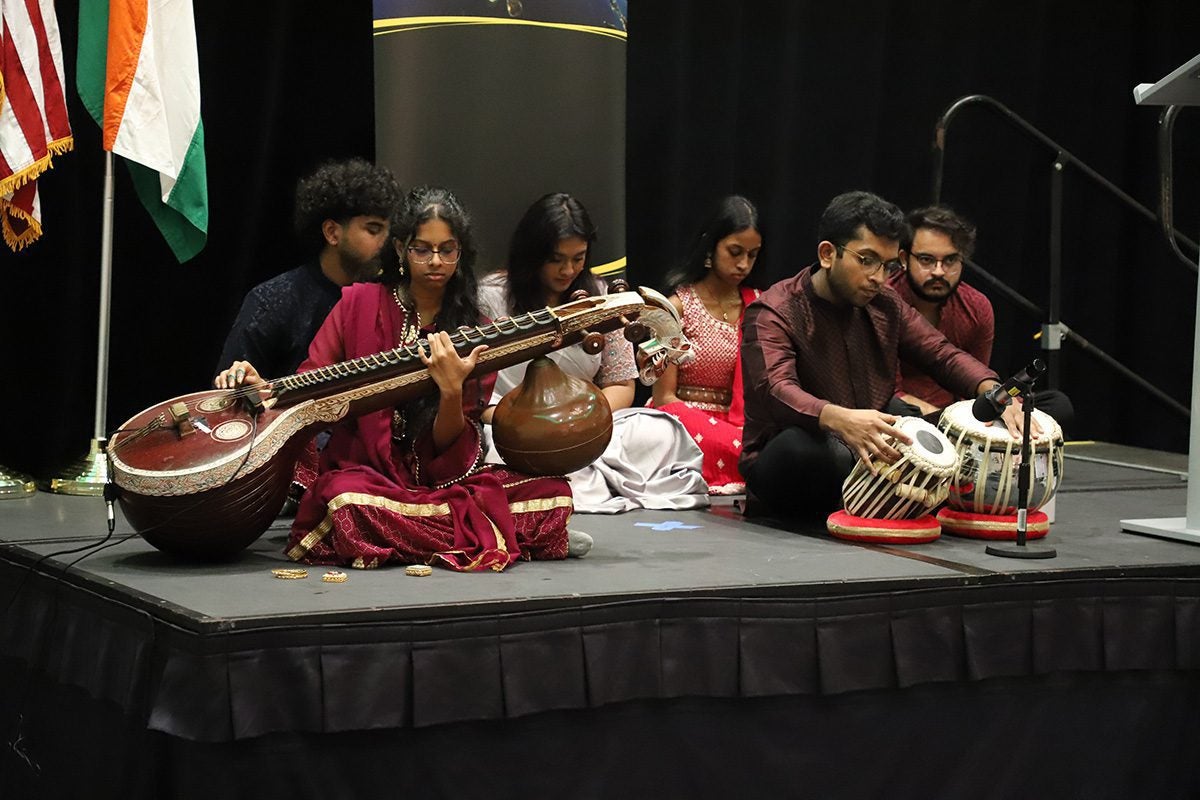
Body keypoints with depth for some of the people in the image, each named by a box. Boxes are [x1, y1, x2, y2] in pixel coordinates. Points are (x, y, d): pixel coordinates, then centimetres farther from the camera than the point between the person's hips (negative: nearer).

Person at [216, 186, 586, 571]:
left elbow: (449, 451, -2)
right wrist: (260, 387, -18)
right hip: (361, 474, 0)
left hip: (443, 479, 1)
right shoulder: (360, 304, 4)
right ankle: (475, 538, -18)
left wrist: (452, 391, -22)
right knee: (349, 499, -39)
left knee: (553, 492, -22)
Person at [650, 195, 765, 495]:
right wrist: (743, 435, -17)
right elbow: (664, 398, -5)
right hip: (685, 418, -3)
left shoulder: (756, 305, 12)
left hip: (737, 422, 4)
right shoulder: (679, 305, -2)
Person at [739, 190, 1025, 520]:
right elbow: (776, 391, -32)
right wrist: (839, 419, -53)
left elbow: (944, 356, 6)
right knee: (801, 445, -42)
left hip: (870, 453, 6)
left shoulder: (884, 304, 8)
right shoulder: (773, 314, -15)